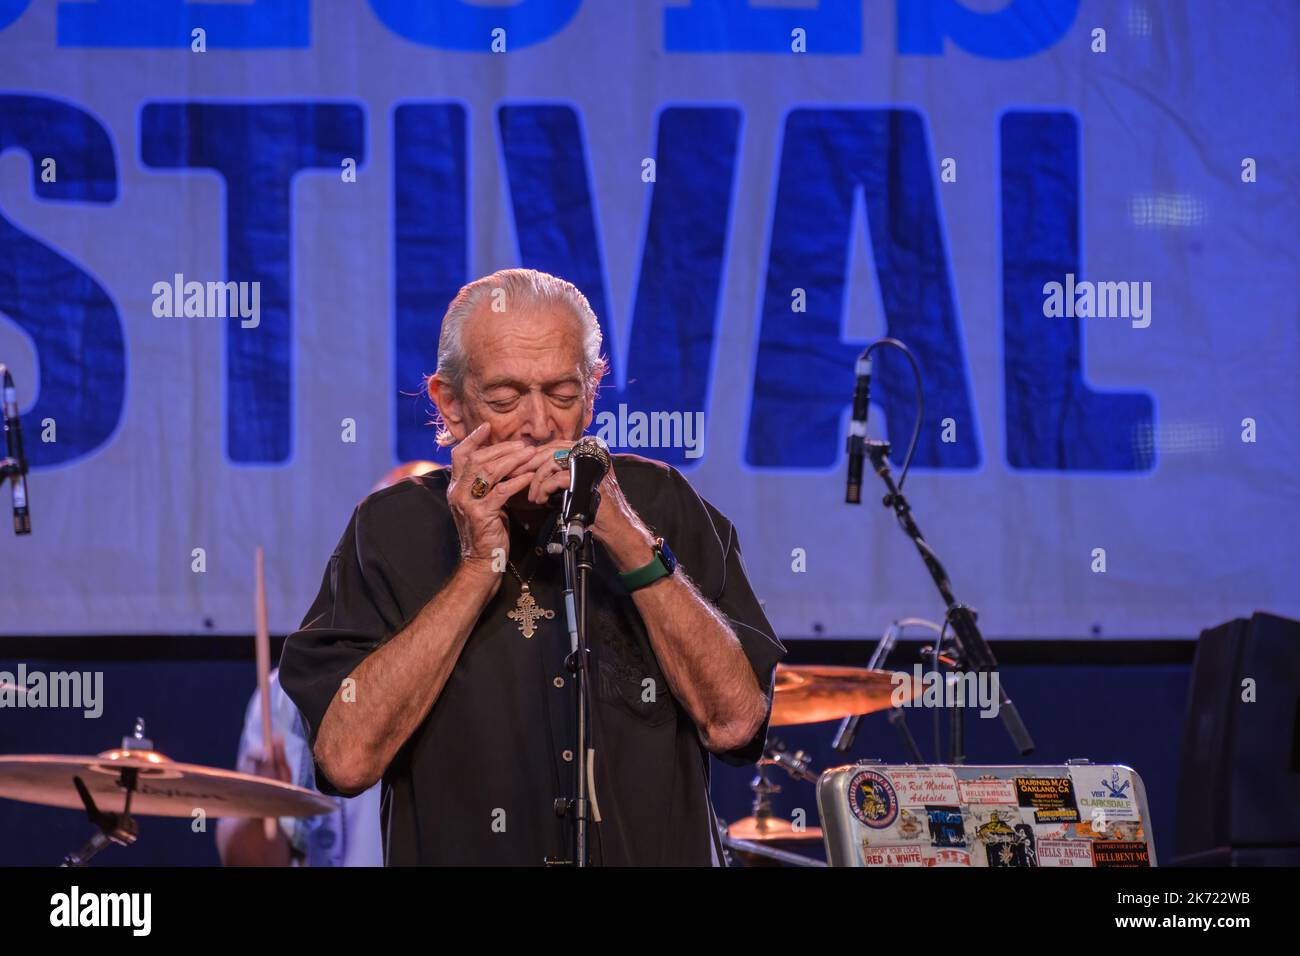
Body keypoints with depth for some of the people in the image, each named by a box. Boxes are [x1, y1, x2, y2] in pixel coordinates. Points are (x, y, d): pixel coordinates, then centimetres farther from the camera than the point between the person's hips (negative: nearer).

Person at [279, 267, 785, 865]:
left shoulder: (659, 504, 5)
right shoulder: (392, 530, 2)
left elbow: (734, 721, -4)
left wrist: (629, 540, -10)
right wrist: (478, 566, -10)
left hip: (657, 855, 1)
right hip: (461, 853, -1)